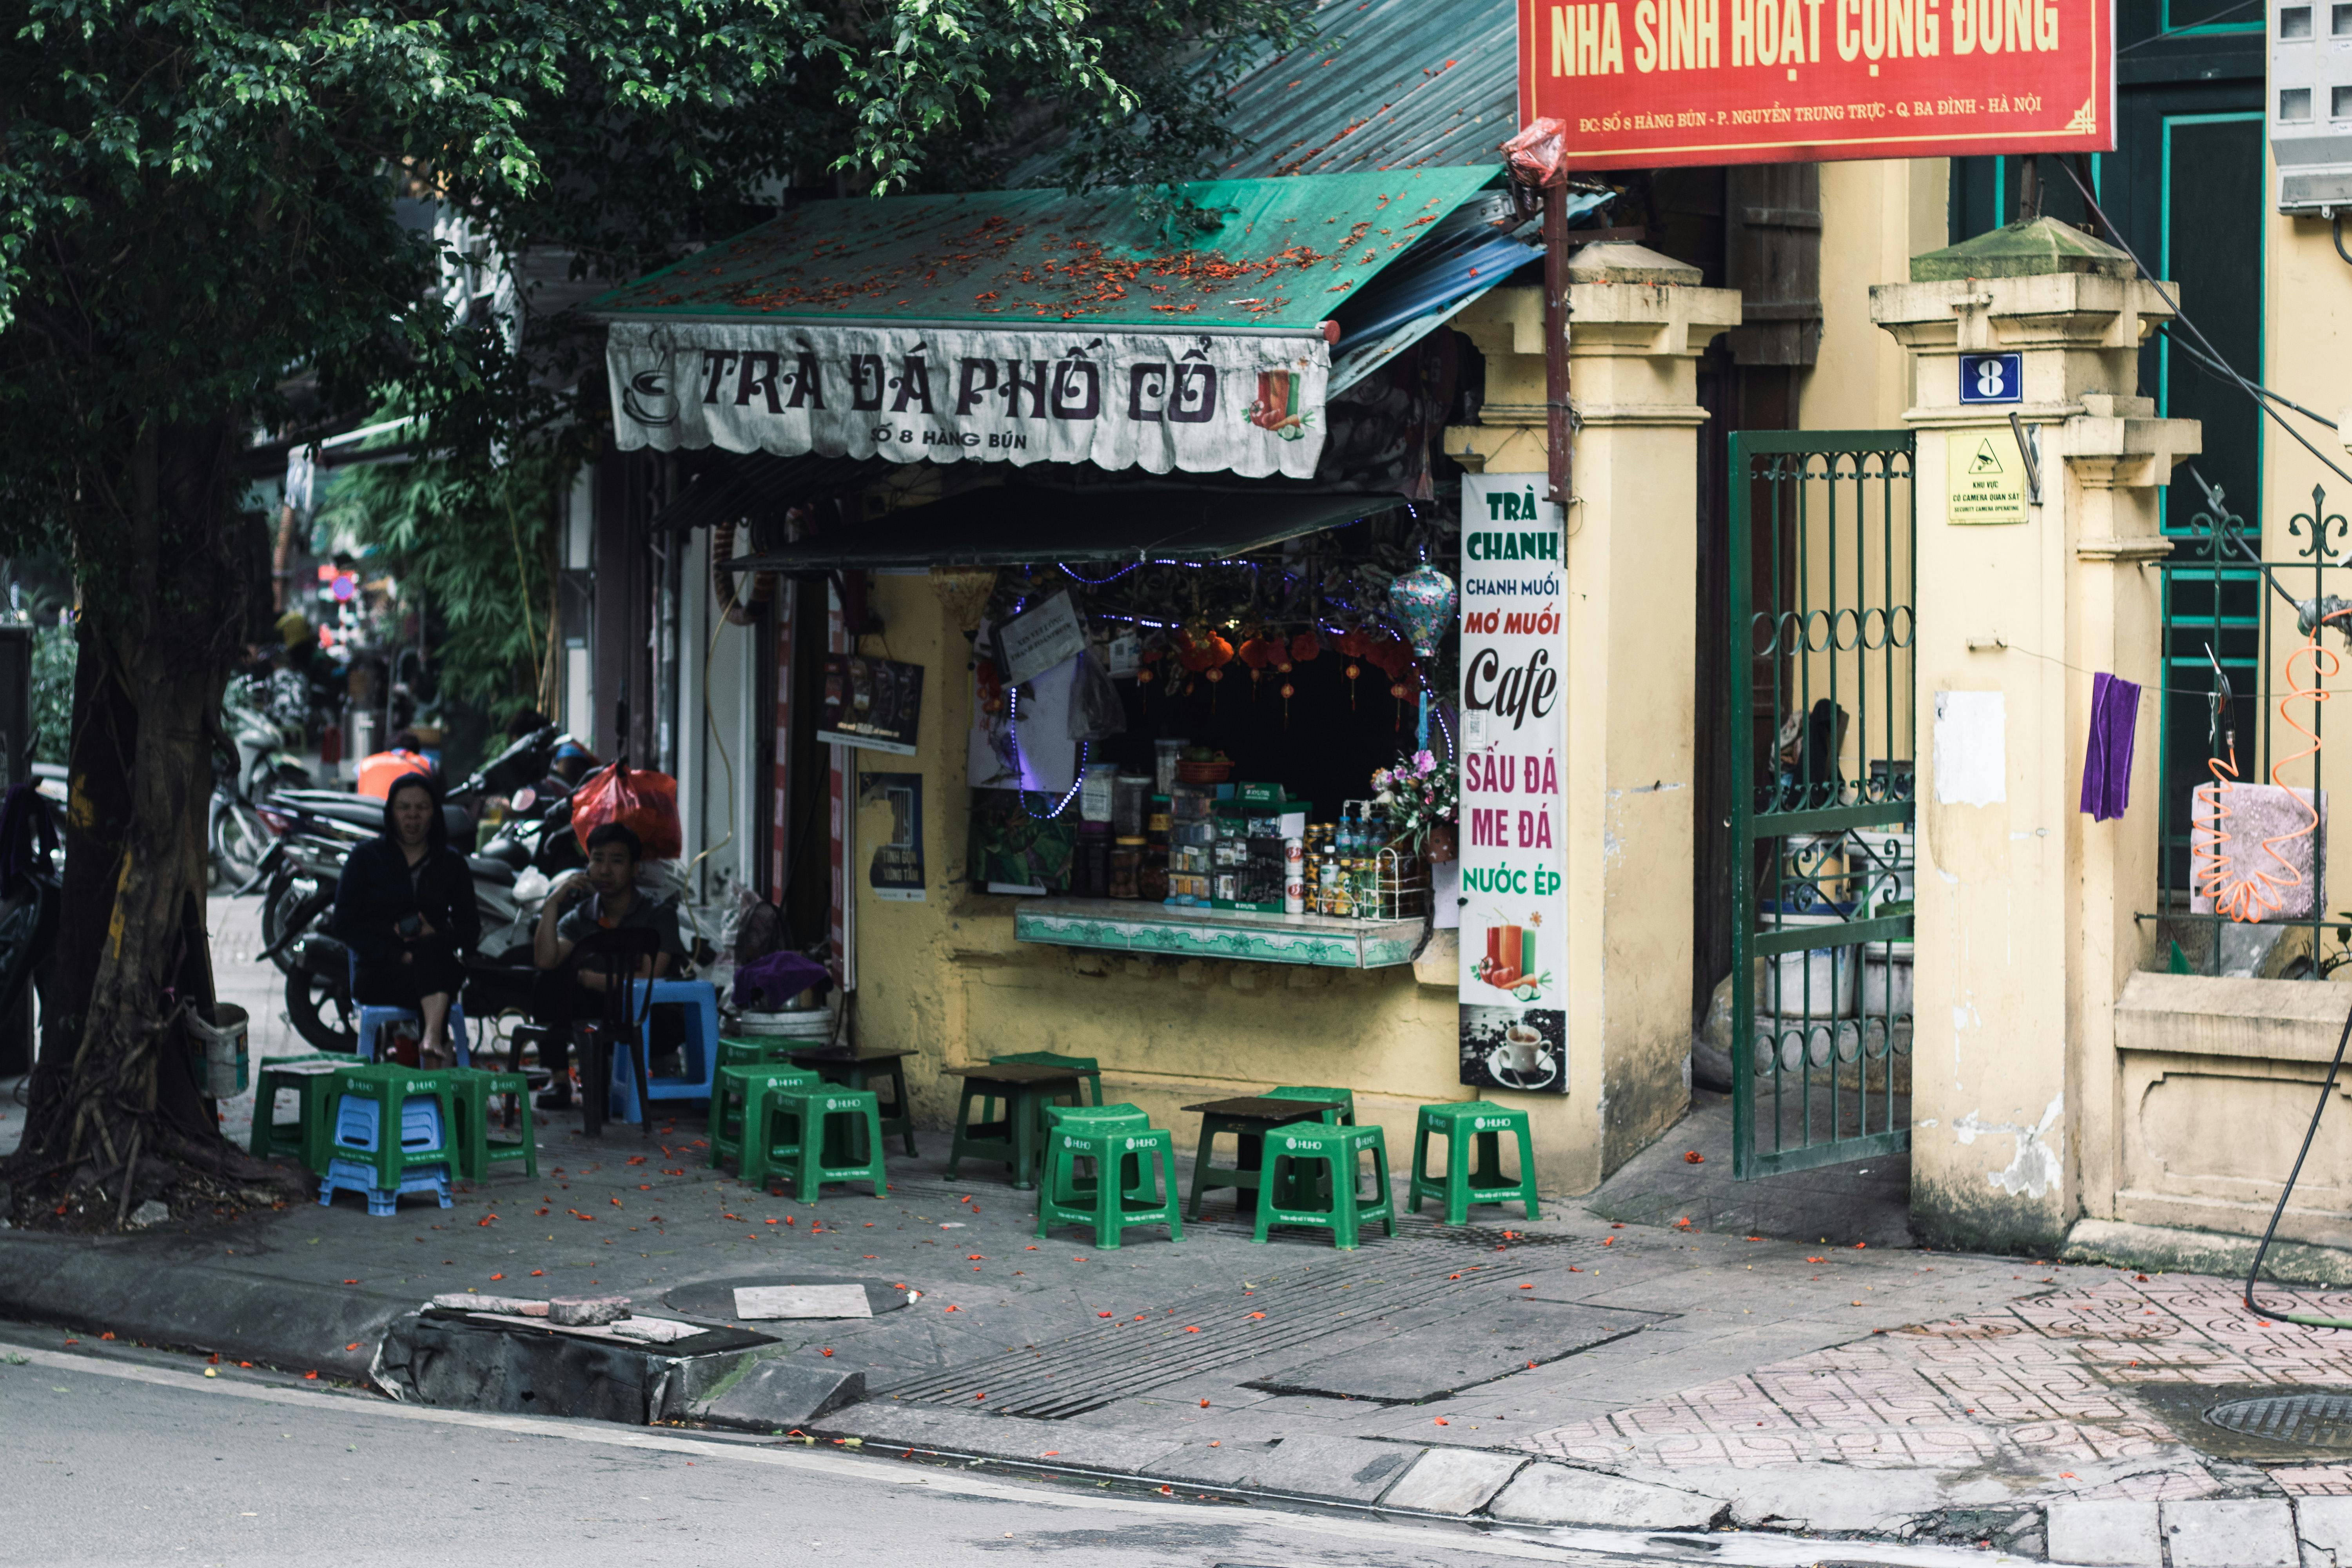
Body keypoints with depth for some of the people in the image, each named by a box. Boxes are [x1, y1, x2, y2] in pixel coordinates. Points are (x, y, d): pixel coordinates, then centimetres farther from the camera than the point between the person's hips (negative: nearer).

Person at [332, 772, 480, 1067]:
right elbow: (345, 925, 3)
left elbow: (471, 929, 14)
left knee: (434, 952, -38)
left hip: (437, 962, 1)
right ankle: (440, 1049, -49)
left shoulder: (451, 863, 18)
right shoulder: (366, 857, 11)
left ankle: (432, 1040, -56)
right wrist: (397, 956, -13)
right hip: (379, 973, -1)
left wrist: (437, 936, -11)